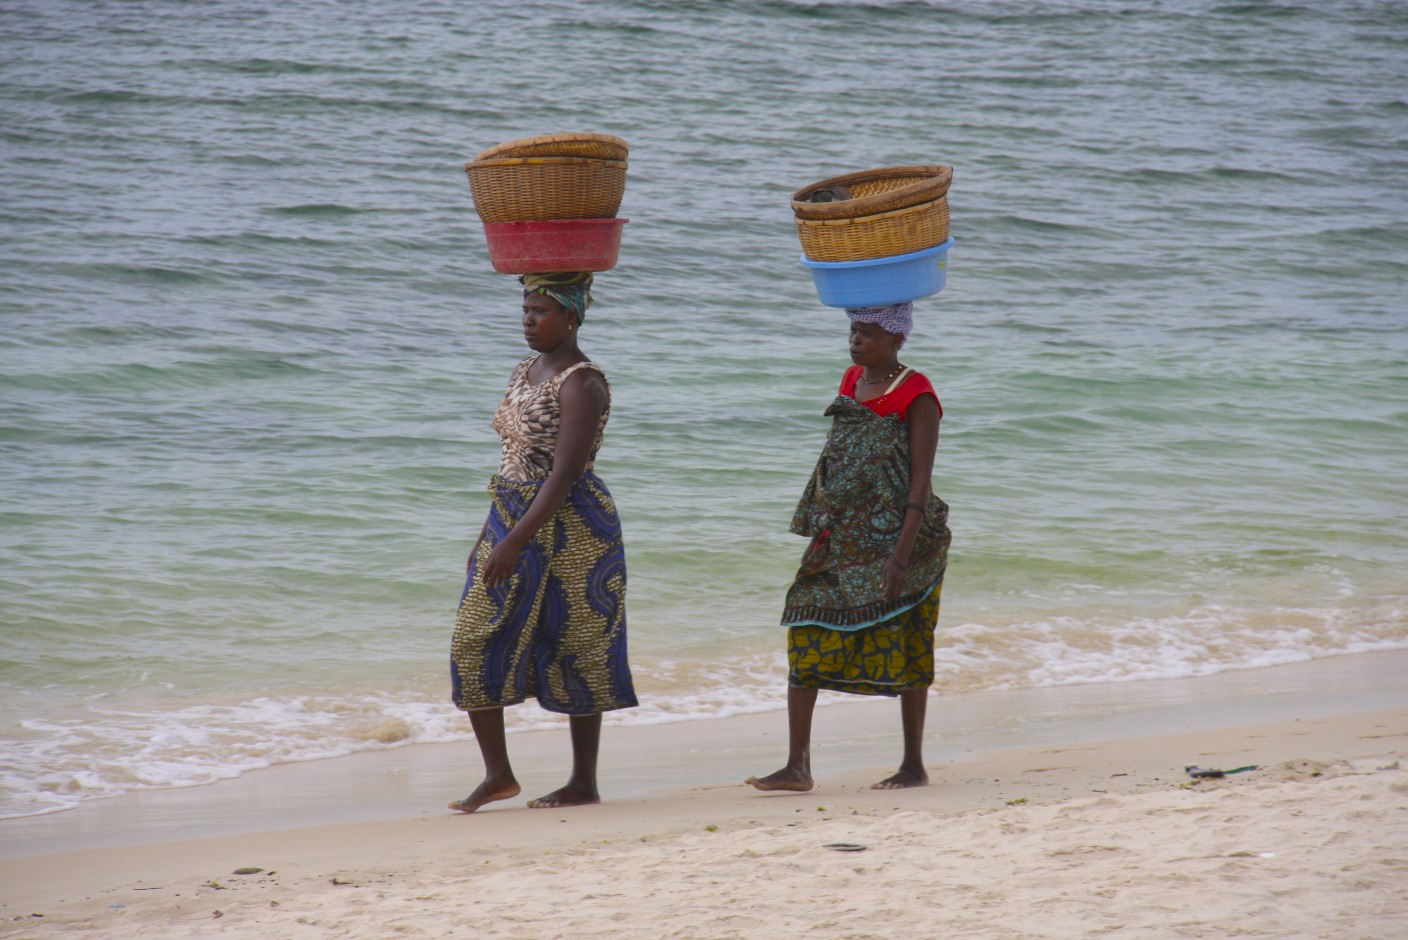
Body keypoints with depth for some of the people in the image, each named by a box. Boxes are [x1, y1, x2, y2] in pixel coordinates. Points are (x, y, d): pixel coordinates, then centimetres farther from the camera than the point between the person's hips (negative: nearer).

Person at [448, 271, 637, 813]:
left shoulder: (581, 384, -15)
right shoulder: (526, 372, 12)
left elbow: (566, 473, -22)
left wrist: (515, 542, -26)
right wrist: (498, 532, 19)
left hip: (567, 529, -9)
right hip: (510, 521, 9)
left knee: (575, 652, -1)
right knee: (474, 643, 2)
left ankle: (585, 783, 8)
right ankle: (497, 773, 7)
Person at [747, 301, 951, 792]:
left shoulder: (916, 398, -10)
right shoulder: (851, 382, 11)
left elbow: (920, 482, -15)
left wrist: (902, 555, -23)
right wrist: (823, 527, 17)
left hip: (892, 537, -7)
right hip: (841, 538, 7)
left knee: (903, 649, 1)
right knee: (806, 634, -5)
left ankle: (914, 765, 13)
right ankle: (798, 765, -7)